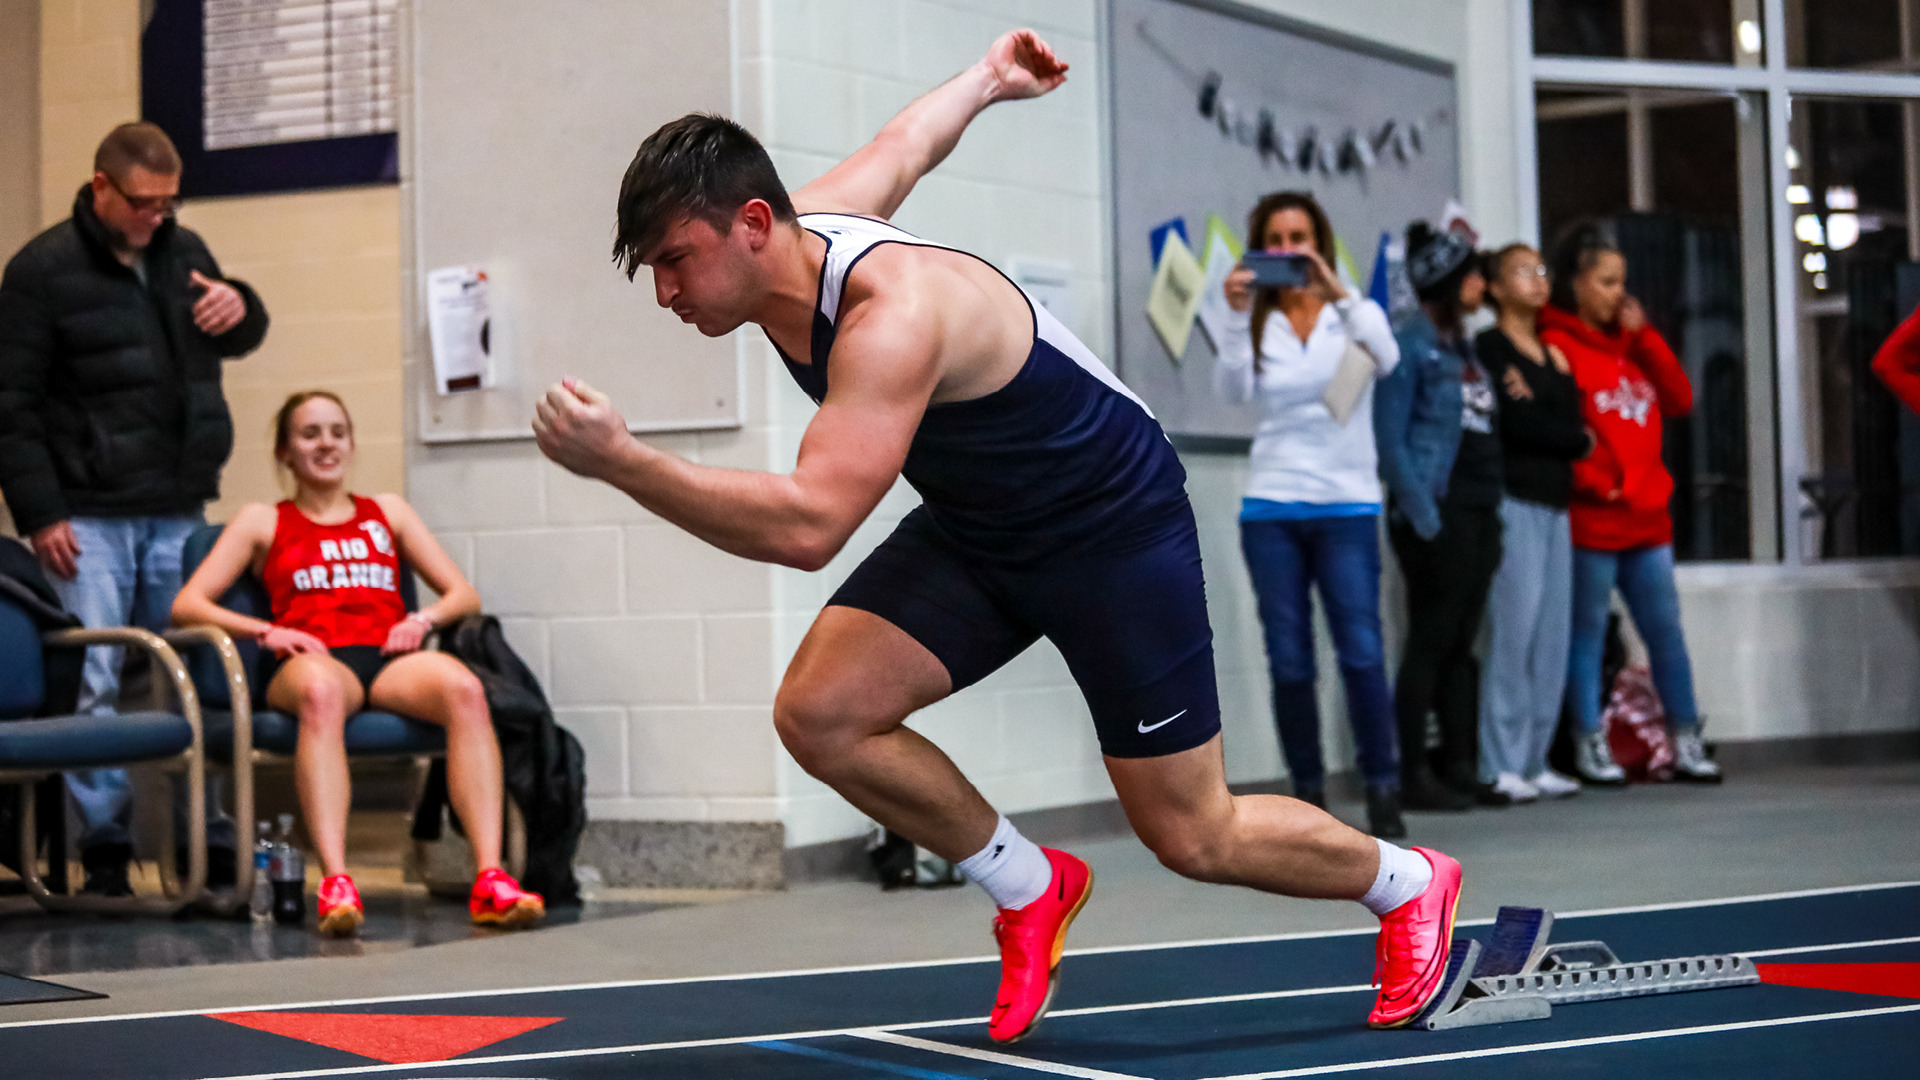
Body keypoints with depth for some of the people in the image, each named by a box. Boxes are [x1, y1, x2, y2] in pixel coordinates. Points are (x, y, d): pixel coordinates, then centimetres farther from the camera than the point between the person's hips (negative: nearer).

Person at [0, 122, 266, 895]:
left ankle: (208, 839, 14)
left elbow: (235, 342, 26)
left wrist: (241, 310, 1)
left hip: (178, 511, 5)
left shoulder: (184, 252, 11)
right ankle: (104, 846, 0)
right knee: (92, 685, -6)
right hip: (89, 515, -5)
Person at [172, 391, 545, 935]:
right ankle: (335, 884, -55)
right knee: (320, 693, -42)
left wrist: (423, 618, 1)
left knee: (464, 688, -34)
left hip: (389, 659, 2)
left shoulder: (387, 512, 30)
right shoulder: (263, 521, 23)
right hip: (311, 659, -2)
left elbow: (464, 595, 24)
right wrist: (266, 631, -5)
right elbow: (187, 604, 12)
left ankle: (491, 880, -45)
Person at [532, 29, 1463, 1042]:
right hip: (975, 528, 8)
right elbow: (904, 142, 9)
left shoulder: (893, 313, -37)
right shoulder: (789, 236, -11)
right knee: (816, 714, -14)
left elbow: (809, 524, -47)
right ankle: (1030, 888, 10)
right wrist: (986, 77, 29)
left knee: (1195, 838, 2)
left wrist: (622, 461, -50)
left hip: (1115, 529, -8)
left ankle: (1406, 883, 34)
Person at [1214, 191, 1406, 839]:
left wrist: (1338, 294, -28)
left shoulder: (1355, 316, 6)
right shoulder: (1258, 325, 8)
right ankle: (1307, 797, 9)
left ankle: (1383, 792, -4)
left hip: (1347, 505, -1)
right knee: (1289, 661, 1)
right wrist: (1238, 316, -22)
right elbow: (1232, 390, -10)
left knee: (1362, 653, -11)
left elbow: (1386, 359, -16)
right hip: (1271, 510, 1)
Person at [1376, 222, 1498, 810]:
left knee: (1461, 646, 9)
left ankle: (1459, 766, 13)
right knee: (1430, 645, -6)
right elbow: (1391, 438, -11)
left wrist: (1492, 516, 10)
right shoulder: (1409, 342, -6)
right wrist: (1423, 517, -17)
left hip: (1477, 513, 8)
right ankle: (1414, 775, -2)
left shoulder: (1461, 344, 19)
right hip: (1436, 513, -8)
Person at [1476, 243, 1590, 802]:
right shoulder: (1489, 348, -1)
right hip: (1514, 499, -7)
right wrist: (1579, 441, -1)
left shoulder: (1553, 354, 21)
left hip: (1554, 502, 7)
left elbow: (1570, 420, 8)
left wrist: (1538, 396, -8)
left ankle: (1533, 761, 8)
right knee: (1514, 627, -12)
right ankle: (1499, 766, -10)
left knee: (1552, 633, 4)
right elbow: (1517, 424, -12)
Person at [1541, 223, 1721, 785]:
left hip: (1647, 517, 7)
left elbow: (1679, 400, 9)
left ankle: (1686, 743, 13)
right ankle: (1590, 745, 8)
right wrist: (1598, 483, -14)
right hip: (1591, 521, -7)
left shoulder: (1630, 343, 18)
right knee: (1588, 631, 0)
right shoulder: (1558, 345, -6)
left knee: (1665, 628, 8)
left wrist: (1643, 335, 3)